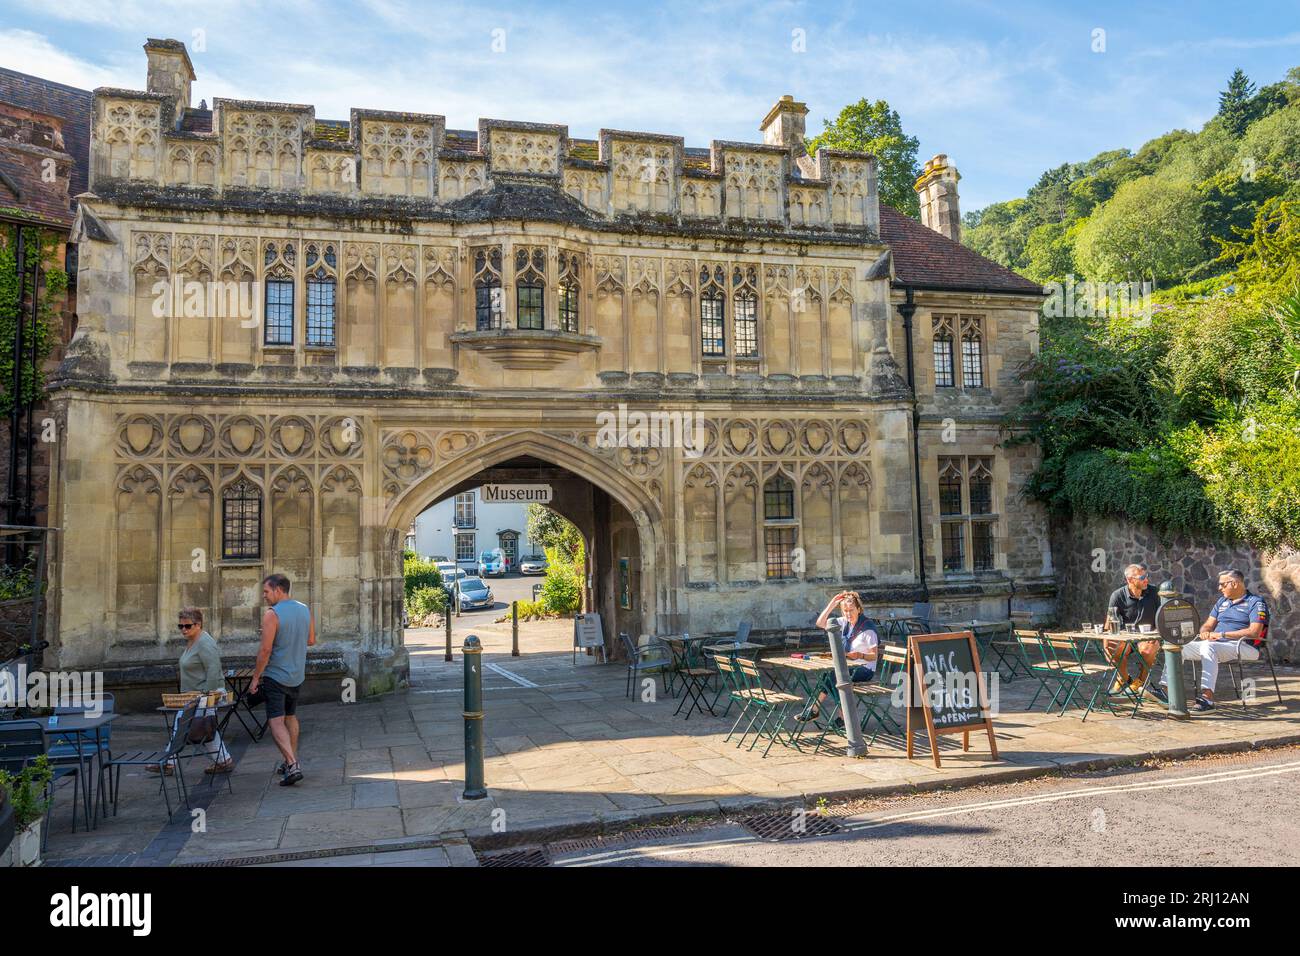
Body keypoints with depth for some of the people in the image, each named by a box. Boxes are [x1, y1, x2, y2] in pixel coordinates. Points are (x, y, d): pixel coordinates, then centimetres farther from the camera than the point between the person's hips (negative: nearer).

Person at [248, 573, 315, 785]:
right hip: (297, 675, 7)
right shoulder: (305, 610, 4)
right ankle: (291, 761, 28)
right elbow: (311, 640, 12)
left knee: (276, 721, -6)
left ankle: (292, 765, -18)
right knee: (291, 717, 21)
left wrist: (256, 677, -9)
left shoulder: (272, 614, -17)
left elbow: (265, 650, -18)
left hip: (276, 676, -7)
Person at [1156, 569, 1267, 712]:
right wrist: (1205, 633, -5)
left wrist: (1222, 634, -16)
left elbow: (1254, 632, -15)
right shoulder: (1222, 601, 22)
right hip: (1215, 644, 8)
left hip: (1243, 647, -8)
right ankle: (1166, 688, -12)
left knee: (1208, 646, -38)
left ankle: (1207, 696, -45)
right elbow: (1208, 625, 20)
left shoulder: (1256, 602, -2)